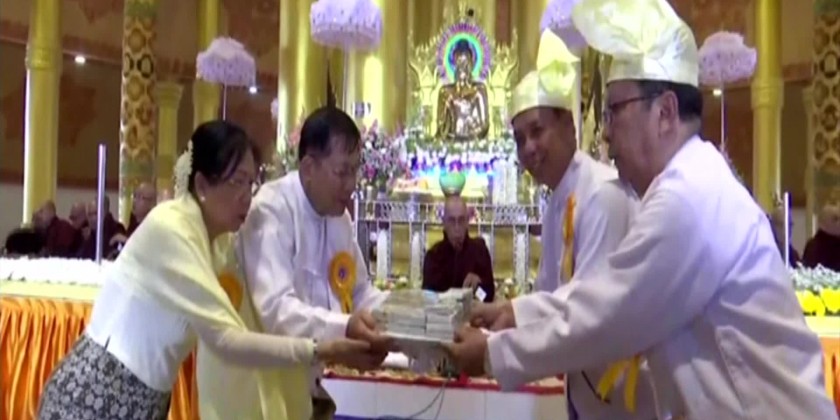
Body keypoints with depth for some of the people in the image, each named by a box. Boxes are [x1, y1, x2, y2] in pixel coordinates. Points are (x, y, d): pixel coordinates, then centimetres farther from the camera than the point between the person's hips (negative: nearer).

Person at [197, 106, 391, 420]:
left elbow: (360, 292, 16)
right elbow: (274, 309, -30)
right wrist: (343, 329, -43)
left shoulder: (339, 216, 7)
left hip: (314, 388, 8)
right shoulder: (271, 211, -19)